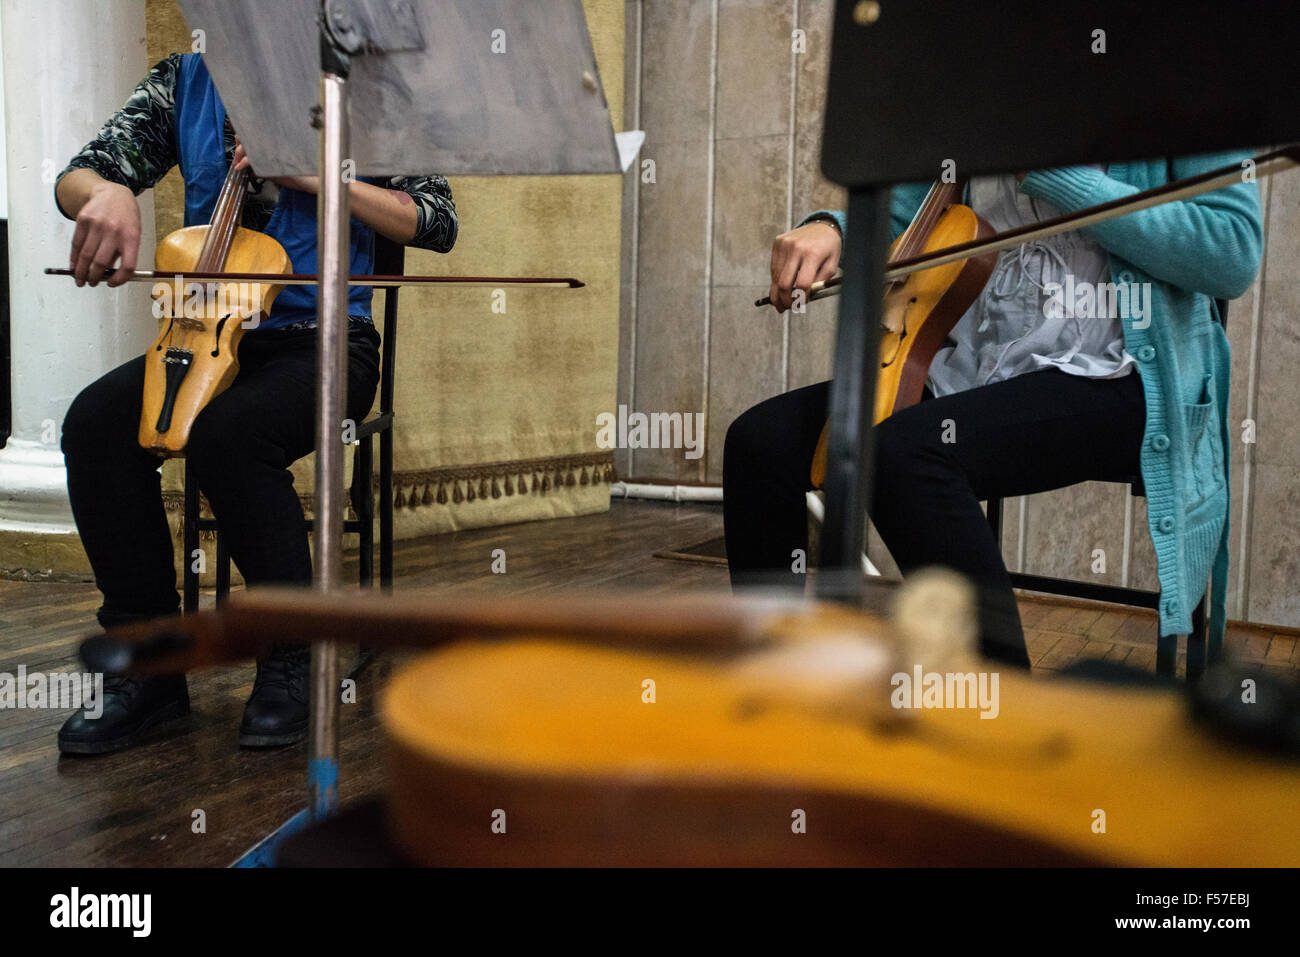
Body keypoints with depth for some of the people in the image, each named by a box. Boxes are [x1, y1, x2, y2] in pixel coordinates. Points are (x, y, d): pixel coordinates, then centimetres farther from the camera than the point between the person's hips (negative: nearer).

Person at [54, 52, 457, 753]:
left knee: (226, 432, -34)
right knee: (96, 422, -23)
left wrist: (315, 174, -13)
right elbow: (76, 177, 7)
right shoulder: (185, 80, 14)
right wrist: (106, 192, -19)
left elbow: (436, 222, -3)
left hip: (324, 338, -4)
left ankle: (294, 659, -13)